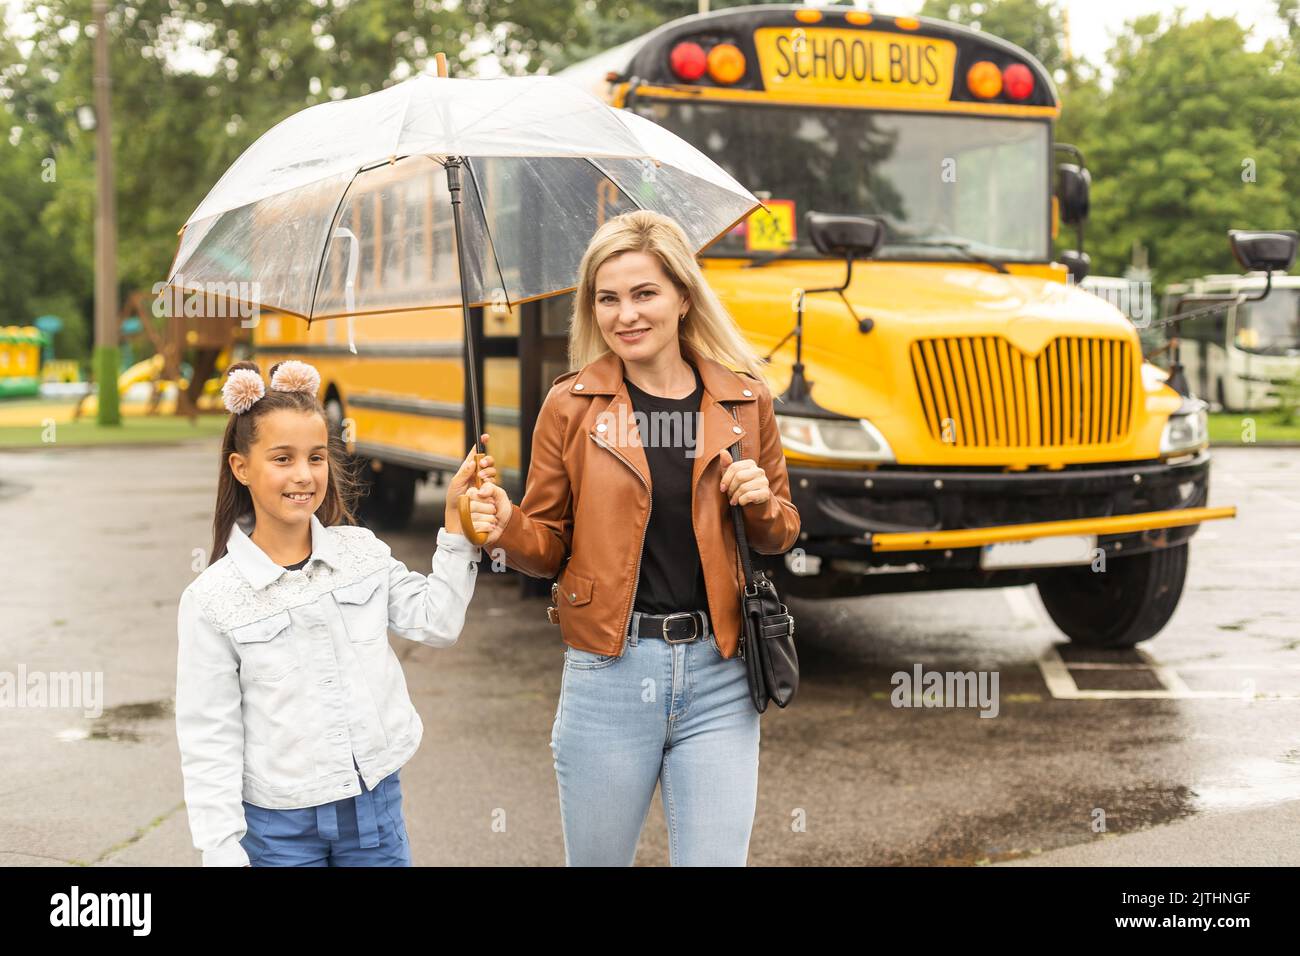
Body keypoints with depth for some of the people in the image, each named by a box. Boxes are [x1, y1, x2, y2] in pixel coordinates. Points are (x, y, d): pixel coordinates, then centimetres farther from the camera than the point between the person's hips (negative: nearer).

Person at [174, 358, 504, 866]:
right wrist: (223, 850, -9)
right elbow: (209, 739, -7)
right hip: (280, 824, -3)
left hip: (376, 802, 3)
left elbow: (436, 624, 6)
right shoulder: (212, 600, -10)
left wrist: (456, 529, 0)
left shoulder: (362, 551, 0)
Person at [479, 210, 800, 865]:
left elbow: (780, 536, 15)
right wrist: (507, 528, -15)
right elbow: (547, 545, 6)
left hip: (717, 672, 1)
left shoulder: (744, 400, 4)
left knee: (716, 858, 1)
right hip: (609, 674, -1)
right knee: (596, 860, 13)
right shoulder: (571, 405, 0)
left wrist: (762, 503, -6)